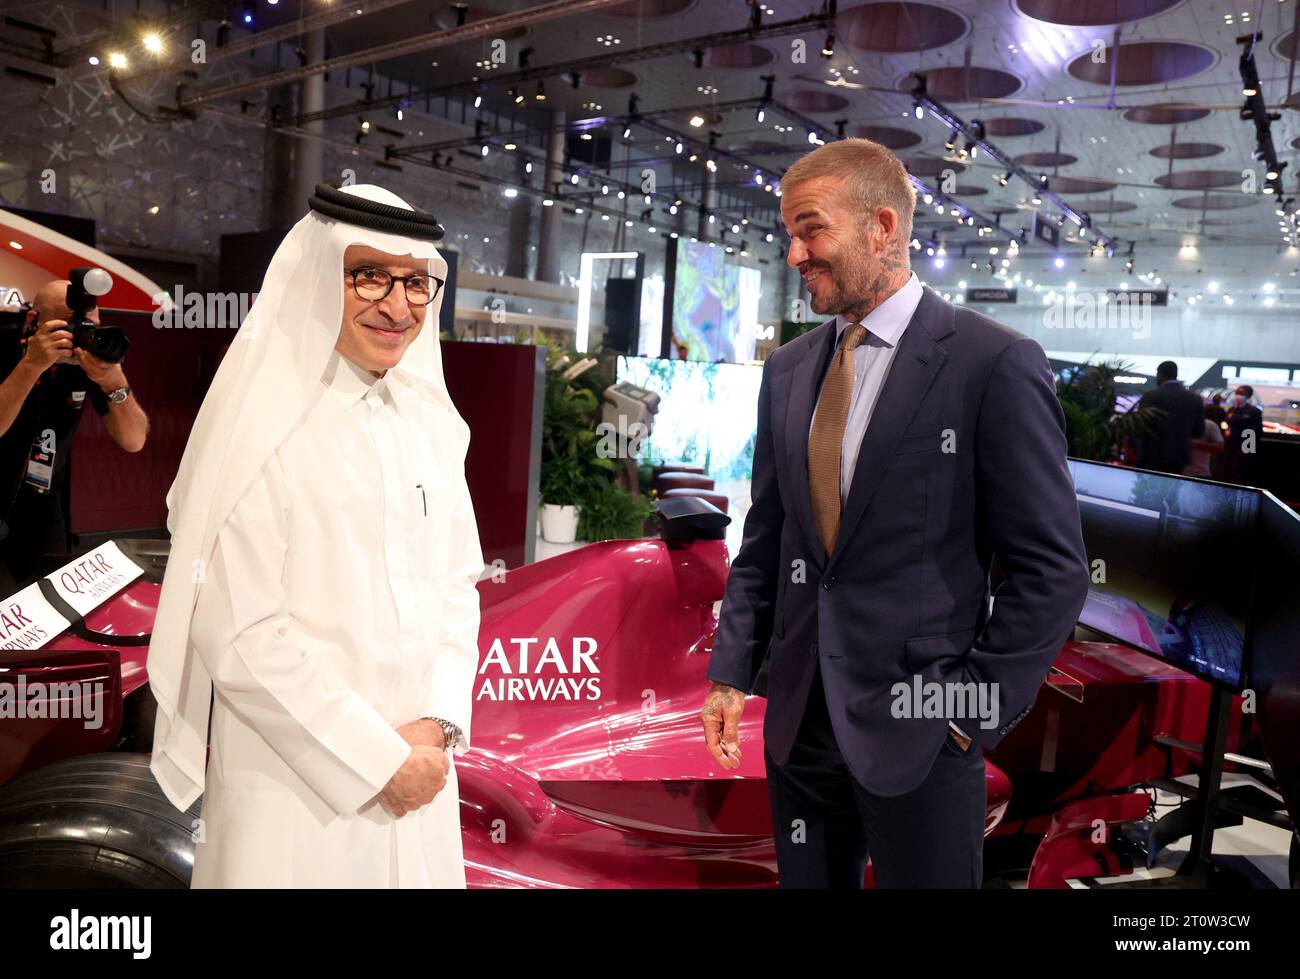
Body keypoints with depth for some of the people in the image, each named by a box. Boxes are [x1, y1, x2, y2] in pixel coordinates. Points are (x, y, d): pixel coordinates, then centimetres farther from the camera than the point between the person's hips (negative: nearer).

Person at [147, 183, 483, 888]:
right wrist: (373, 757, -14)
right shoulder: (261, 426, -13)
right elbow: (237, 636, -16)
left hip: (417, 773, 6)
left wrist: (437, 723, -6)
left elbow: (457, 584, 7)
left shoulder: (430, 421, 4)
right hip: (297, 790, -5)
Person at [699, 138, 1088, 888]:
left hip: (918, 728, -4)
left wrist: (977, 709, -10)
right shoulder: (789, 370, 6)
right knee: (809, 879, 16)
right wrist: (731, 672, 5)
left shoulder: (994, 365, -11)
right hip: (798, 717, 5)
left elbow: (1052, 568, -9)